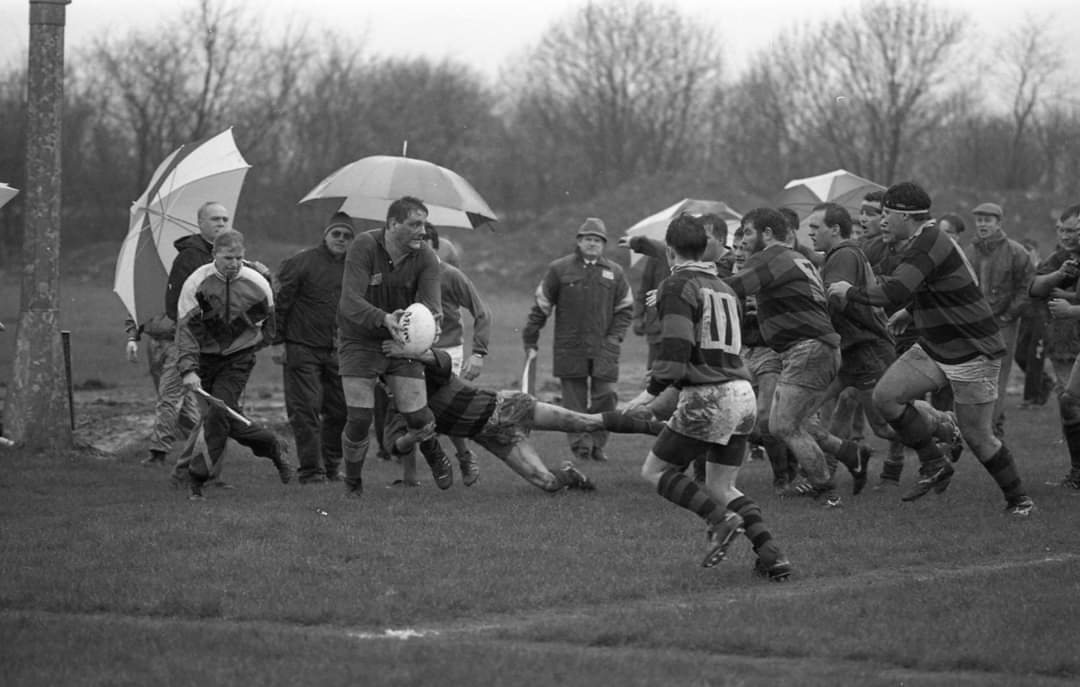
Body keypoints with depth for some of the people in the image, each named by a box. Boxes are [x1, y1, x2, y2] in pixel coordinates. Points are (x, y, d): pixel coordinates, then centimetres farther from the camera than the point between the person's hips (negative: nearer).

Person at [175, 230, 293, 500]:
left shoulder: (258, 285, -8)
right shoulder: (196, 283, -14)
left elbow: (268, 321, 12)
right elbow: (185, 328, -18)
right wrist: (188, 369, -27)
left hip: (238, 358, -1)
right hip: (205, 356, 1)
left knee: (219, 412, -16)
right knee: (227, 420, 1)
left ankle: (198, 479, -9)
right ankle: (271, 446, 27)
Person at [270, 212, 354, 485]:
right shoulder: (301, 263, -6)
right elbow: (280, 303, -4)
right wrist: (278, 341, -7)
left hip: (338, 351, 5)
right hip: (301, 348, -5)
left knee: (340, 410, 3)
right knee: (306, 410, -7)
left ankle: (331, 466, 16)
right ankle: (311, 470, -4)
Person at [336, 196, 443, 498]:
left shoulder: (425, 257, -10)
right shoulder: (363, 247, -20)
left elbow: (431, 304, -18)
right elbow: (350, 302, -29)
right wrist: (384, 319, -46)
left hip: (401, 342, 2)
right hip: (359, 341, -2)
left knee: (416, 415, -6)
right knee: (359, 419, -10)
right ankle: (352, 482, 15)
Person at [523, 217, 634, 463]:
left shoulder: (614, 273, 8)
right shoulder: (559, 269, 3)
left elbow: (625, 308, 15)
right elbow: (541, 305, 7)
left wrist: (614, 337, 2)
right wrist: (530, 340, 5)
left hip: (603, 348, 1)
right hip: (570, 348, -1)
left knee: (605, 396, -6)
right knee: (574, 398, -1)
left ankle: (596, 444, 7)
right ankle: (580, 444, 3)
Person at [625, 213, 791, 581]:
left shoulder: (678, 286, -4)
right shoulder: (724, 288, 21)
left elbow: (676, 346, -16)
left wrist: (652, 391, -15)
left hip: (707, 396, -8)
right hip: (743, 393, 8)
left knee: (655, 470, 6)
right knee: (721, 487, 15)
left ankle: (720, 518, -13)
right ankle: (770, 553, -4)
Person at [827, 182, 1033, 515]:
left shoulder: (928, 246, -22)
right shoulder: (920, 244, 10)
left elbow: (895, 291, -35)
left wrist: (850, 291, -19)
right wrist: (911, 313, 14)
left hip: (973, 353, -9)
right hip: (933, 348, 9)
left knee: (977, 435, -3)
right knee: (886, 394, -7)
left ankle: (1018, 498, 17)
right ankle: (934, 465, 4)